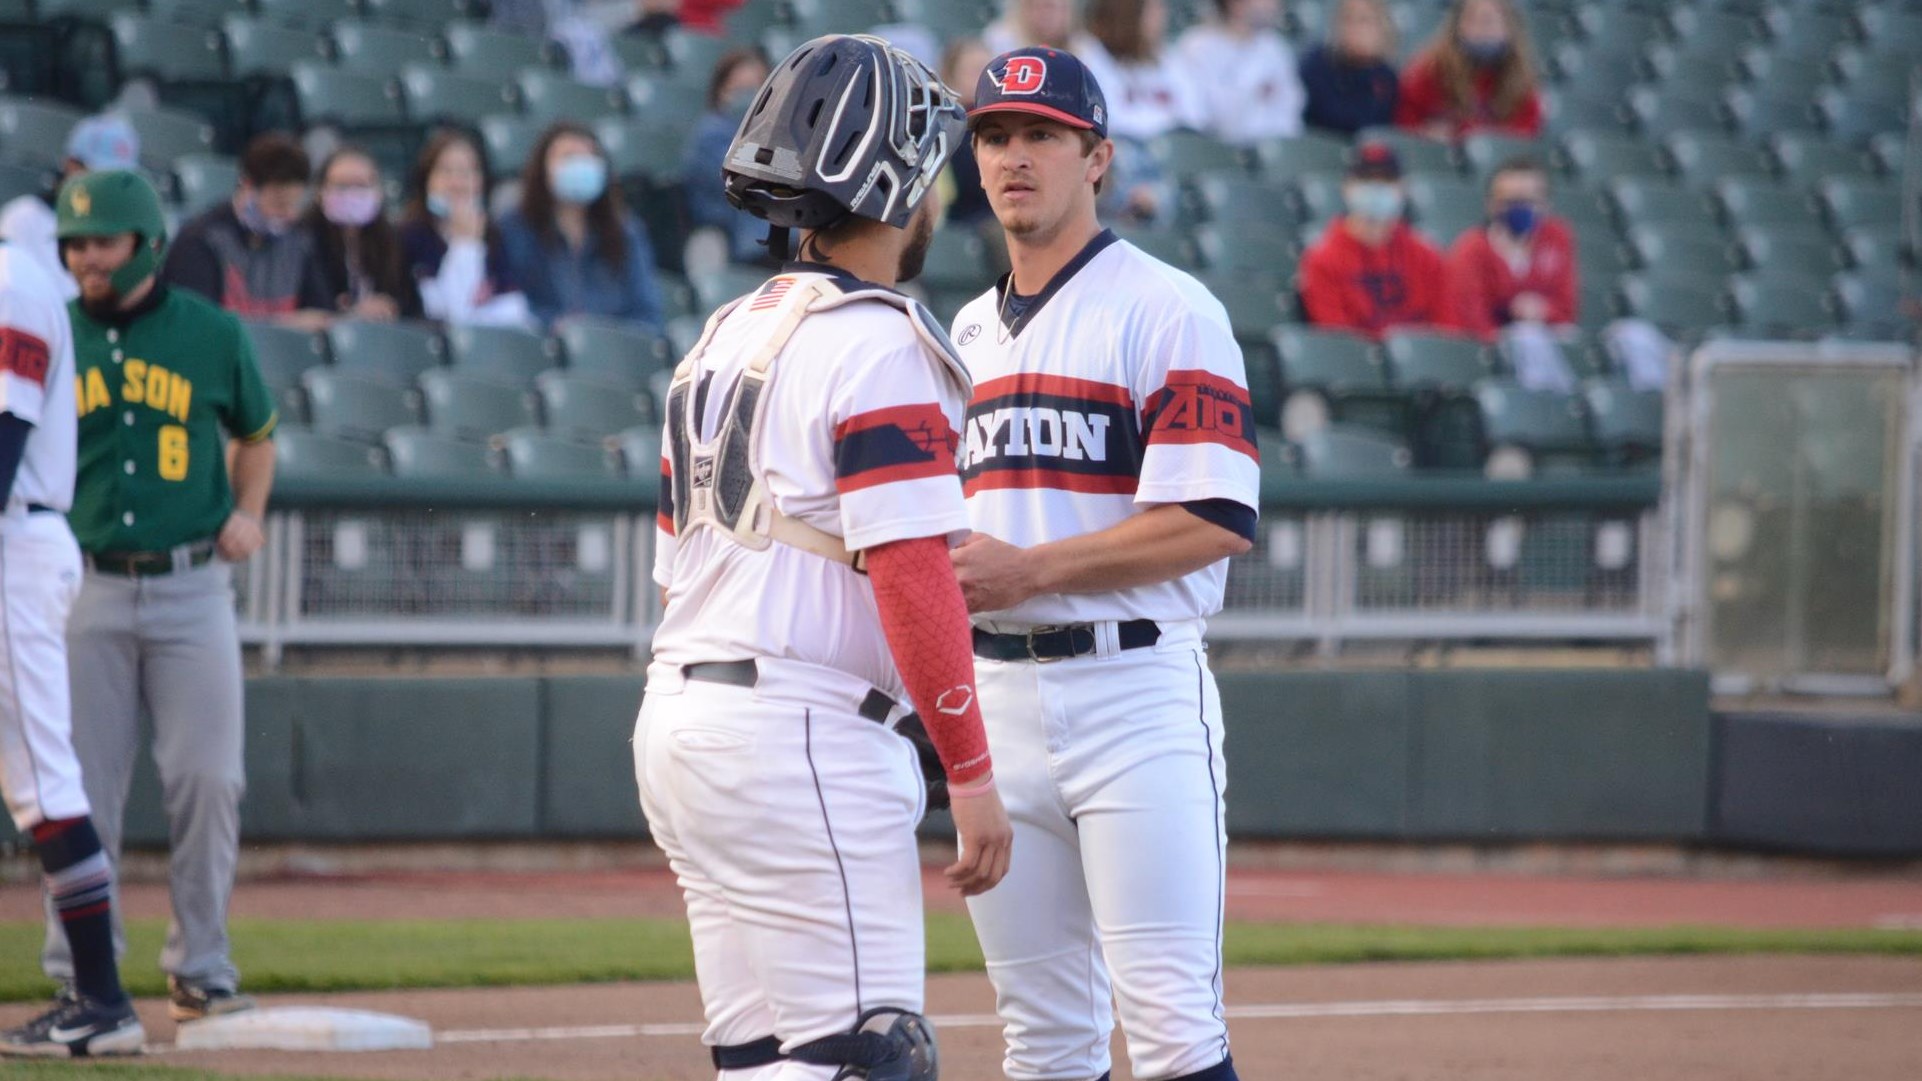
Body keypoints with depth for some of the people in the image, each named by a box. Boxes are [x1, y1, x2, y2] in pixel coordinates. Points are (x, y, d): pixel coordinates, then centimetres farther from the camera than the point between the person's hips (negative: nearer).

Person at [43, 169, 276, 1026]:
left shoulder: (211, 334, 4)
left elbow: (254, 433, 19)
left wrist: (247, 512, 3)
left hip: (192, 589, 0)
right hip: (87, 592, 0)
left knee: (207, 781, -3)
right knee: (83, 787, 0)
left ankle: (201, 970, 8)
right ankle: (78, 976, 8)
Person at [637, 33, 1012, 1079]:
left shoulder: (725, 336, 17)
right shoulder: (878, 343, -11)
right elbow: (911, 578, -17)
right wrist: (970, 773, -14)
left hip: (675, 717, 9)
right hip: (799, 742, -9)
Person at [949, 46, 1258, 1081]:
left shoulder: (1166, 311, -5)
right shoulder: (969, 332, 19)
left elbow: (1217, 522, -15)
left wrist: (1029, 569, -17)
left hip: (1132, 686, -7)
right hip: (996, 697, 7)